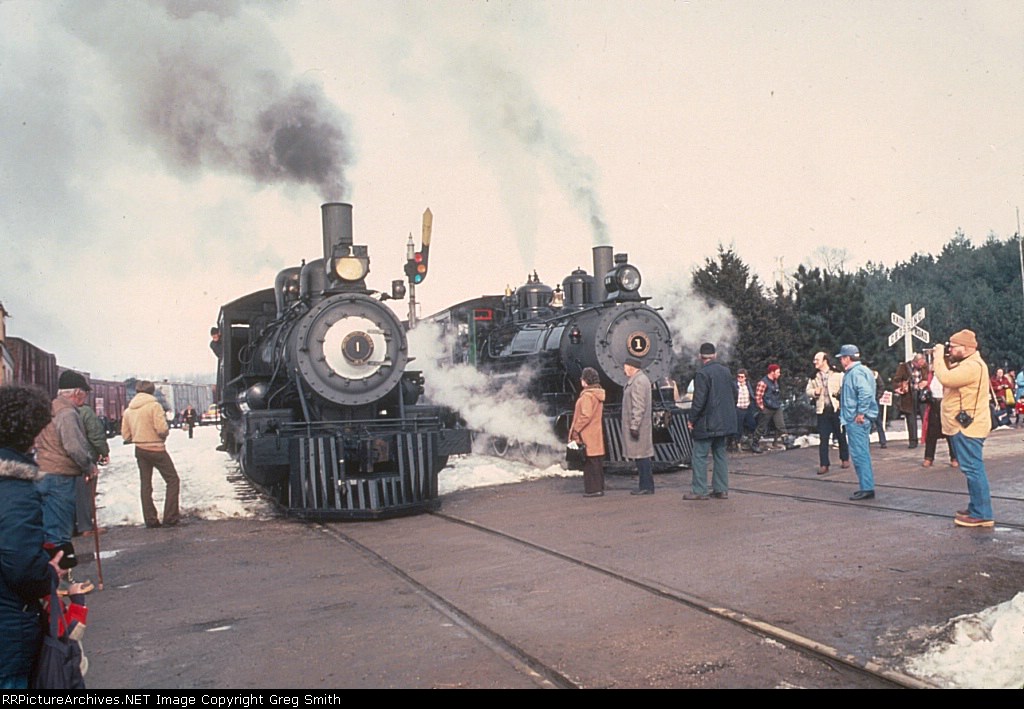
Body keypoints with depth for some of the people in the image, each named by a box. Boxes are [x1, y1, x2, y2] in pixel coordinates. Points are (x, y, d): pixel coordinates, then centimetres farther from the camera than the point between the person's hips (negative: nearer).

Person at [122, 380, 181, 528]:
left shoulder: (128, 410, 7)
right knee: (173, 480, 4)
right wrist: (164, 435, 0)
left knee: (146, 484, 12)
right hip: (156, 449, -6)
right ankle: (170, 517, -1)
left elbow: (126, 435, 8)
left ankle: (150, 519, 13)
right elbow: (162, 429, -20)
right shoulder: (154, 405, -12)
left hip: (139, 450, 6)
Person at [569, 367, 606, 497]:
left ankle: (593, 489, -3)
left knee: (590, 463, -5)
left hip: (587, 436, -10)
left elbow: (585, 416, -23)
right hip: (597, 434, 10)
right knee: (597, 462, 13)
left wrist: (575, 430, -16)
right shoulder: (598, 394, 13)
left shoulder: (587, 395, -17)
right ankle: (599, 487, 18)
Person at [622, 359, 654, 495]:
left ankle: (646, 487, -1)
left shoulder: (638, 381, -16)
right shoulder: (640, 379, 17)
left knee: (641, 456, -6)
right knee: (642, 456, 12)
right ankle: (646, 486, 17)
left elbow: (639, 407, -22)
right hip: (638, 425, 10)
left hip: (637, 425, -10)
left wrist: (634, 426, -22)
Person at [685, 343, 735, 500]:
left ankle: (699, 491, -1)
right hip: (724, 422, 8)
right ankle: (721, 490, 15)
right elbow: (733, 395, 17)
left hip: (707, 423, -8)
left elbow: (699, 400, -18)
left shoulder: (702, 373, -15)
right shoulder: (725, 371, 9)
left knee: (700, 456, -2)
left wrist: (691, 419, -10)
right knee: (720, 454, 13)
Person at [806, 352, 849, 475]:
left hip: (836, 409, -3)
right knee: (823, 438, 1)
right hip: (822, 410, 3)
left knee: (841, 436, 10)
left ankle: (845, 459, 28)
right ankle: (824, 464, 5)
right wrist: (814, 392, -9)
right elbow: (808, 390, 11)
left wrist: (839, 393, -22)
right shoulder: (814, 377, 9)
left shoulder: (837, 374, -4)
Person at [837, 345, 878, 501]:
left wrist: (860, 413, -22)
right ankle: (866, 486, 21)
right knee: (862, 454, 15)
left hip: (856, 420, -11)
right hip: (854, 419, 11)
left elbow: (866, 392, -28)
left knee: (860, 454, -7)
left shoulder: (856, 372, -16)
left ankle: (867, 489, -4)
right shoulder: (852, 372, 15)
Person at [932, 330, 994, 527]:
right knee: (972, 469, 16)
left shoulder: (972, 366, -18)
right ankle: (977, 508, 25)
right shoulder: (965, 364, 18)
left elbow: (946, 379, -28)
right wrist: (941, 358, 6)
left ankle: (982, 514, -6)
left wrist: (939, 357, -14)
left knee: (973, 469, -9)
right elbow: (950, 377, 19)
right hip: (964, 427, 11)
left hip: (967, 428, -11)